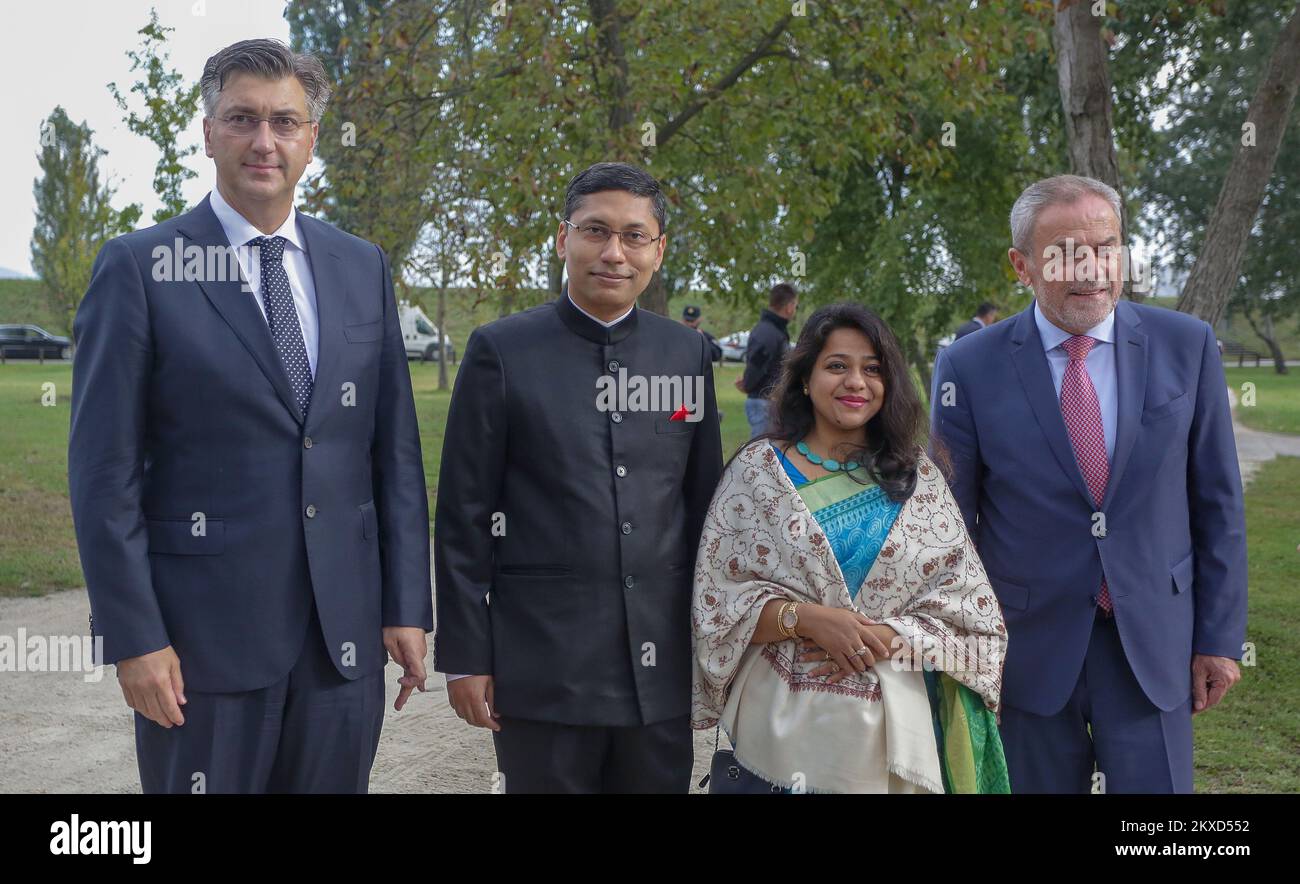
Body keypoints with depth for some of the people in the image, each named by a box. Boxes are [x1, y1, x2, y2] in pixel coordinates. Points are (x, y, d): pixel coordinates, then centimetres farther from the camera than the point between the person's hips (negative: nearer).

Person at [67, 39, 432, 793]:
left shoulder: (363, 269, 8)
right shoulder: (140, 269, -3)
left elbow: (395, 450, 7)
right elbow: (105, 471, -6)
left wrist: (407, 605, 4)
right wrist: (133, 637, -10)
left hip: (346, 630, 4)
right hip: (204, 630, -3)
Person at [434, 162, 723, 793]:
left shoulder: (688, 354, 6)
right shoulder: (501, 351, -3)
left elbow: (703, 504, 10)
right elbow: (463, 517, -3)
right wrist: (464, 657, -5)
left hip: (661, 664, 3)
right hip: (542, 665, -3)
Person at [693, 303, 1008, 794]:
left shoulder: (917, 476, 4)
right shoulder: (757, 469, -1)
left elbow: (968, 600, 1)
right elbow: (716, 596, -5)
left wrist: (884, 635, -14)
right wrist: (803, 617, -19)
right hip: (783, 726, -1)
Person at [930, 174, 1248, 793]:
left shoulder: (1186, 346, -3)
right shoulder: (969, 367, -7)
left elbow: (1217, 502, 3)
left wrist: (1220, 635, 3)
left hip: (1153, 644, 1)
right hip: (1028, 646, -1)